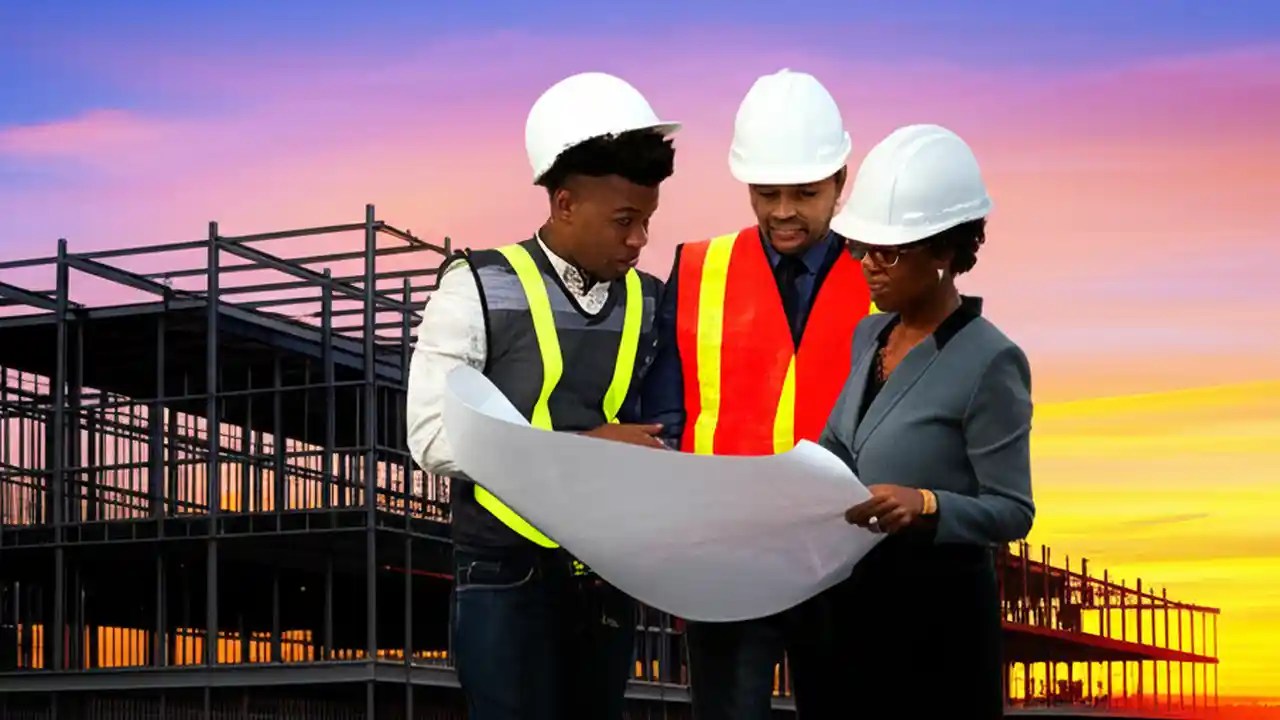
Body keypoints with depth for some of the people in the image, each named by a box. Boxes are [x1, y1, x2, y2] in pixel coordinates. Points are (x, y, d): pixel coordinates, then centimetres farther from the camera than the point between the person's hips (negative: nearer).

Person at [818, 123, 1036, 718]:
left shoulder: (990, 361, -17)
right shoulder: (870, 335, 6)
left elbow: (1012, 510, -17)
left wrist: (925, 506, -33)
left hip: (941, 608, -7)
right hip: (858, 594, 7)